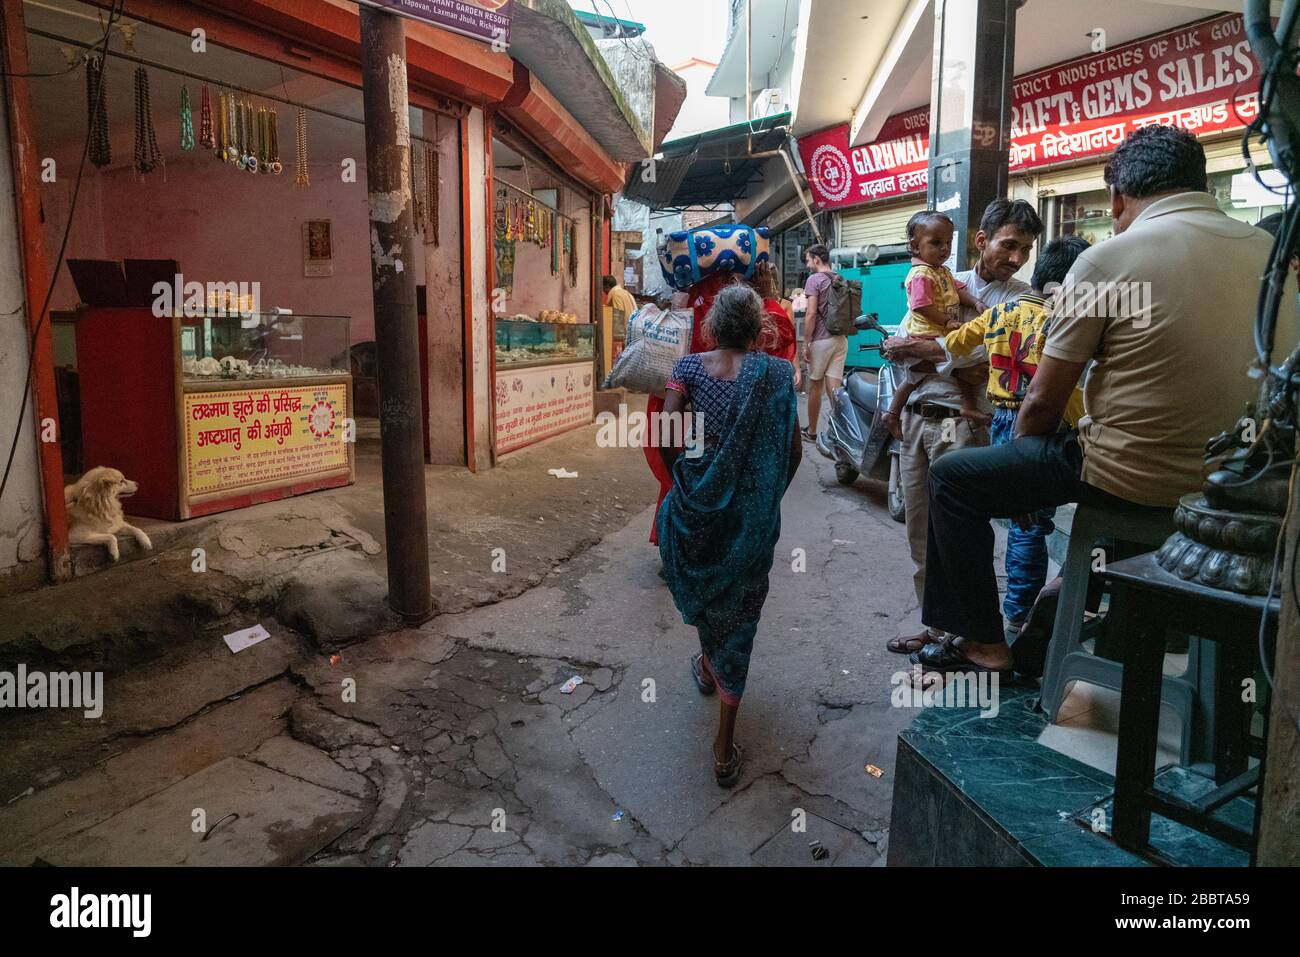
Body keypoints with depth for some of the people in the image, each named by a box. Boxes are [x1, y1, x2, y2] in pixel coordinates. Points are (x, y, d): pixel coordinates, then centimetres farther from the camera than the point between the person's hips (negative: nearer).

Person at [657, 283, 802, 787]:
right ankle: (724, 745, 11)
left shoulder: (689, 367, -4)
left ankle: (709, 665, 56)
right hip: (752, 513, -1)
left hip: (695, 503, 1)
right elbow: (792, 450, -6)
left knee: (701, 584, 29)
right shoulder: (777, 373, -5)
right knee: (738, 612, 8)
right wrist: (769, 495, 10)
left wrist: (682, 476, 6)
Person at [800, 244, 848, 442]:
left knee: (815, 387, 7)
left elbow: (811, 314, -14)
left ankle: (812, 431, 18)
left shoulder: (815, 279, -8)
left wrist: (806, 343, -11)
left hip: (821, 340, -5)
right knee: (834, 387, 2)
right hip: (841, 339, 6)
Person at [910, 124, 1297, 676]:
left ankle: (983, 644, 14)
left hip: (1132, 478, -7)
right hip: (1231, 481, 7)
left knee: (951, 479, 9)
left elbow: (1042, 402, -10)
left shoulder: (1108, 259, -12)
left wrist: (1018, 478, 9)